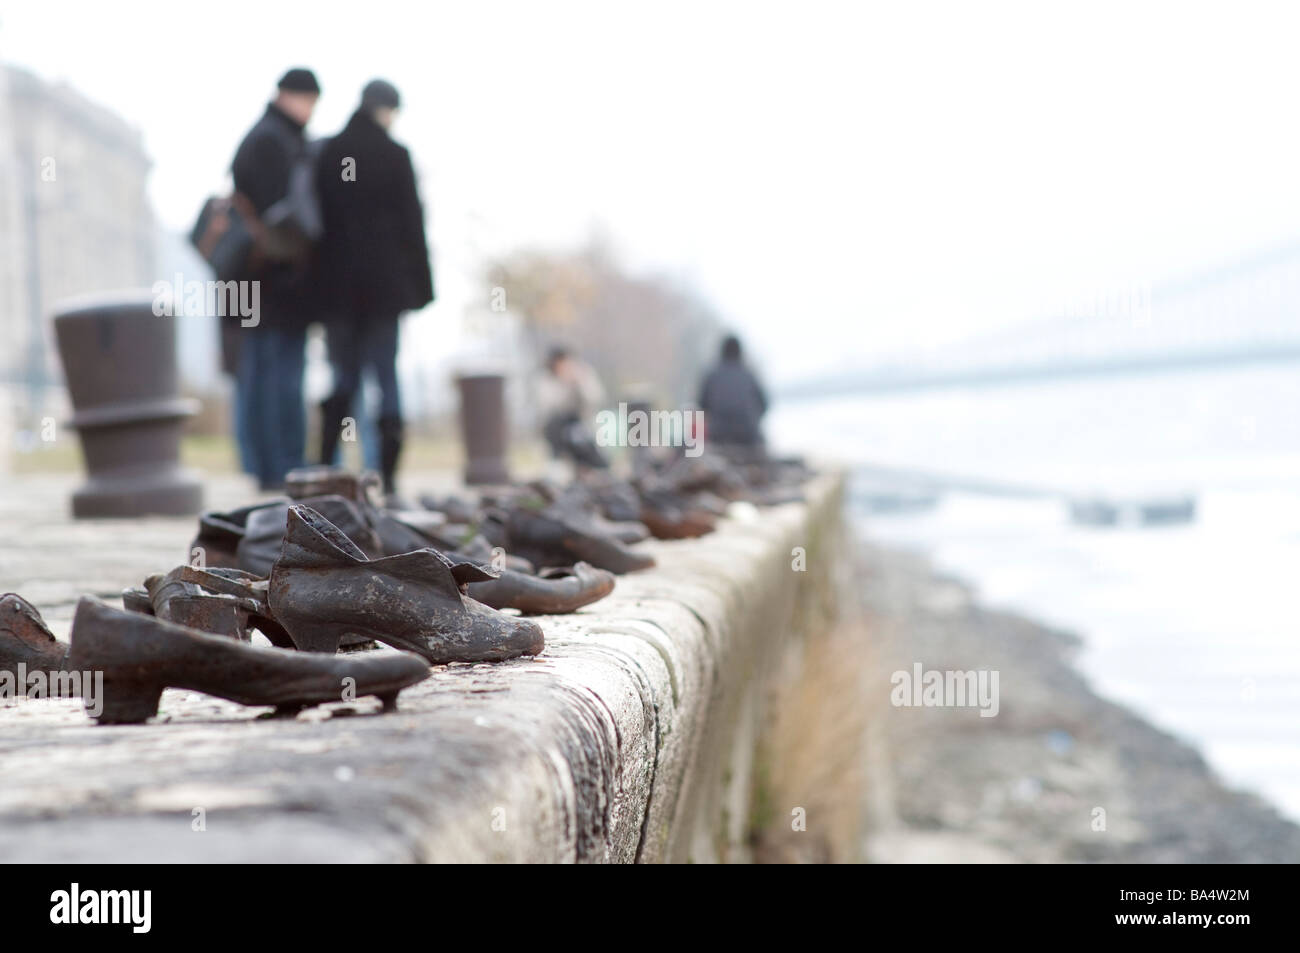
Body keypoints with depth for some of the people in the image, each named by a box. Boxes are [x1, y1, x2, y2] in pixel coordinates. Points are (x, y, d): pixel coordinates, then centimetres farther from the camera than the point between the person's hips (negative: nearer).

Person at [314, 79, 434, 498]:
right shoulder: (395, 155, -6)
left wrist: (319, 281, 12)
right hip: (384, 279, -3)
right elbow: (412, 220, -4)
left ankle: (325, 465, 5)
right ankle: (387, 475, -2)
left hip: (337, 279, 3)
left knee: (344, 374, 13)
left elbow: (318, 217, 6)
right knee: (386, 373, 2)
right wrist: (420, 283, 2)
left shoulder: (327, 153, 3)